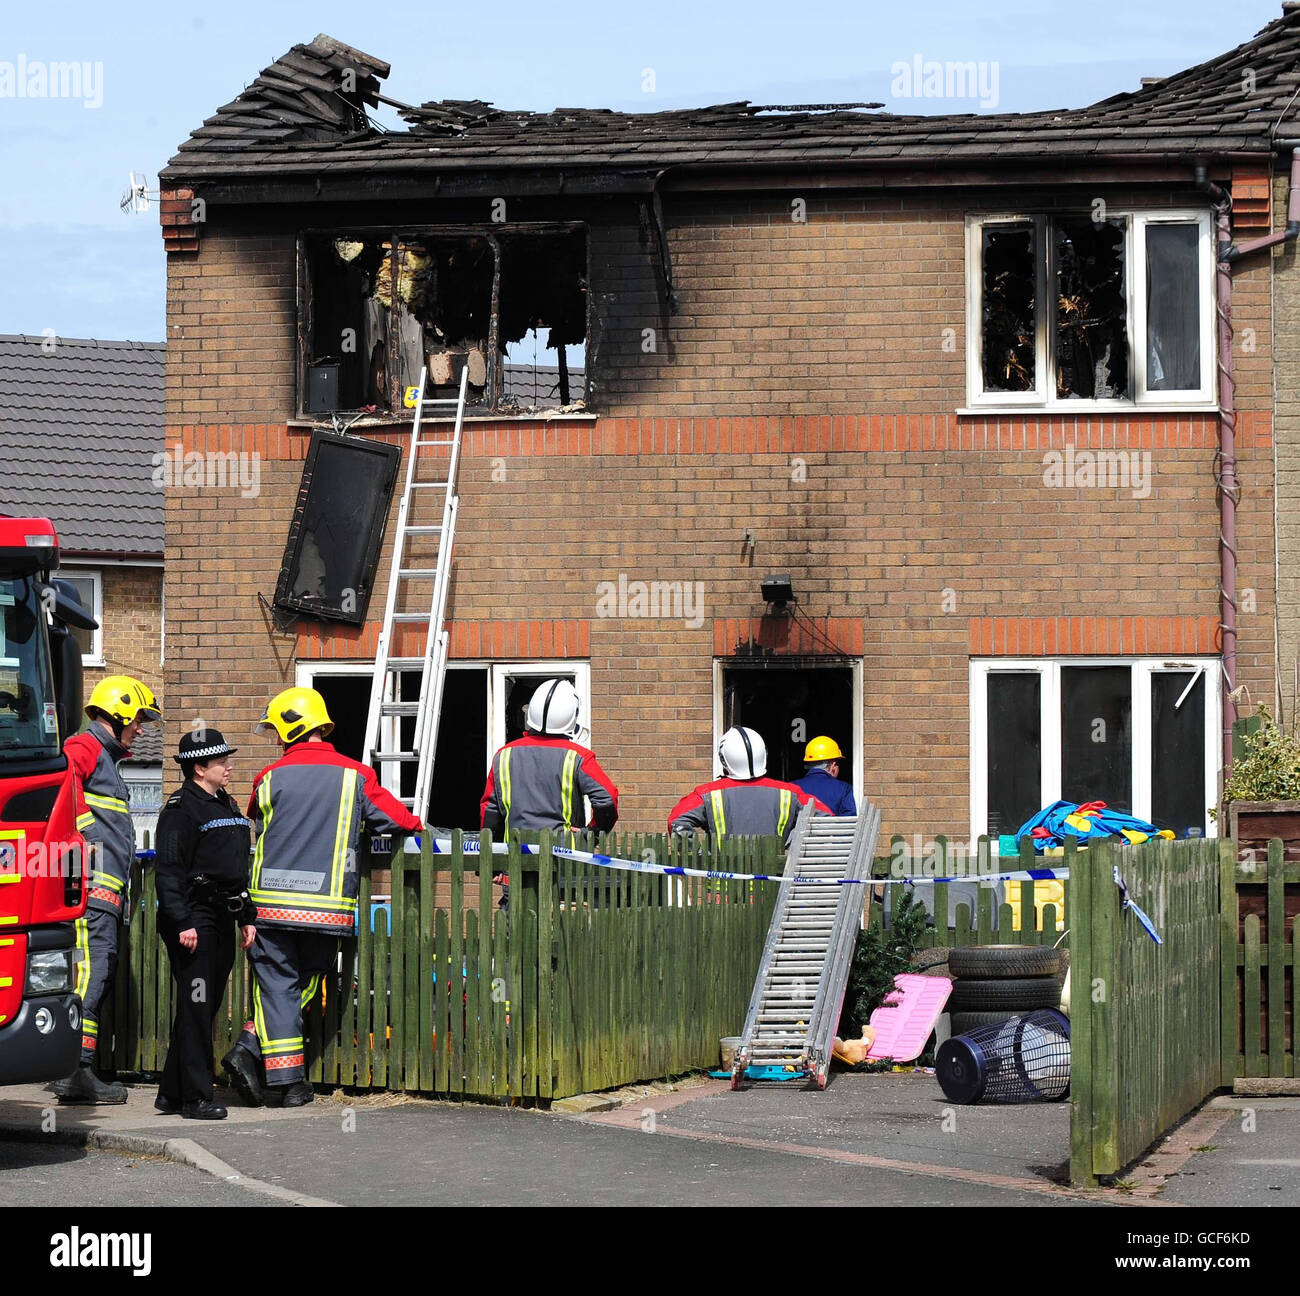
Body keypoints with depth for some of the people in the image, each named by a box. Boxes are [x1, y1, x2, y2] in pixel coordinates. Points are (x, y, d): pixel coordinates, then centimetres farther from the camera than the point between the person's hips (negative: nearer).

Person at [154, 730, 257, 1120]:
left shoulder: (228, 806, 18)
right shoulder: (181, 808, -9)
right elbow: (168, 870, -15)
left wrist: (247, 917, 20)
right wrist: (182, 922, -21)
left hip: (223, 918, 9)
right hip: (193, 920, -9)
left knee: (206, 1007, 10)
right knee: (196, 1008, -8)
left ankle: (172, 1092, 17)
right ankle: (196, 1098, -6)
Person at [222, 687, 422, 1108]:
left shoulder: (271, 777, 0)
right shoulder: (355, 776, -1)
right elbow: (397, 819, 2)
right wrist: (416, 826, 25)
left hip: (272, 900, 0)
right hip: (330, 907, 0)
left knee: (276, 986, 5)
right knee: (306, 981, 15)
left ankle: (288, 1081, -5)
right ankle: (251, 1052, 4)